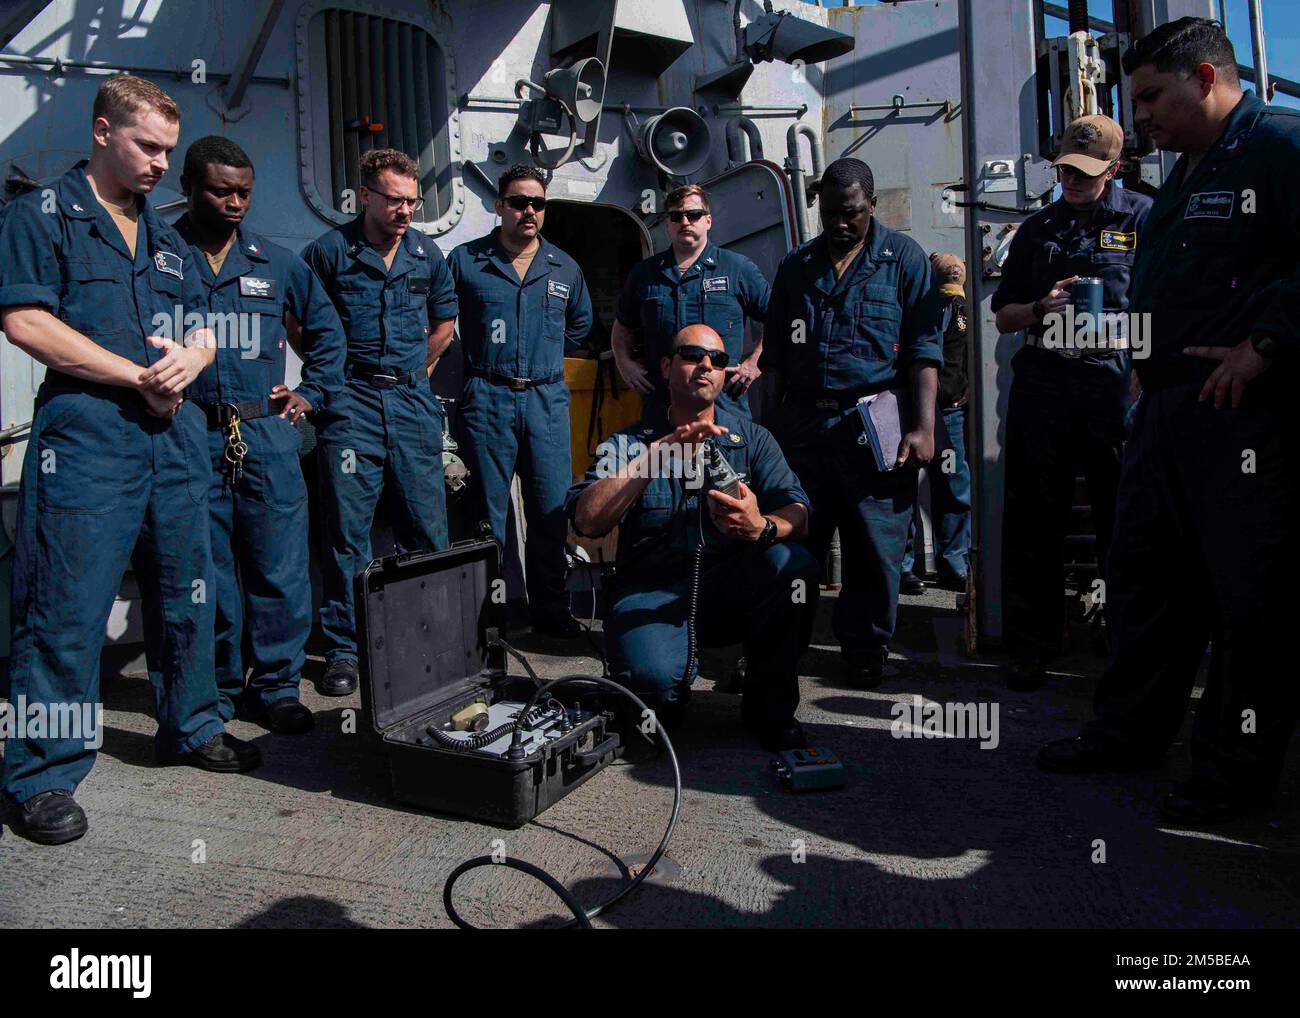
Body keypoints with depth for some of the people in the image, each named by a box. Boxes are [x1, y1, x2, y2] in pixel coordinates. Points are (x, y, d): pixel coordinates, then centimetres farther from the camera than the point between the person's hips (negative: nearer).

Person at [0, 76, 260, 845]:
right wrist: (137, 377, -12)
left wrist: (188, 360, -5)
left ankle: (191, 727, 29)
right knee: (68, 609, -3)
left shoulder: (167, 239, 21)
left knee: (186, 594, 13)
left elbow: (205, 332, 19)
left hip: (177, 437, 6)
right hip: (86, 440, -6)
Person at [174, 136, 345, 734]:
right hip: (190, 438, -2)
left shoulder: (277, 263, 13)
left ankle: (275, 686, 15)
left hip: (267, 435, 2)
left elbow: (327, 330, 24)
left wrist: (311, 393, 16)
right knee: (207, 576, 4)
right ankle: (217, 691, 19)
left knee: (281, 571, 2)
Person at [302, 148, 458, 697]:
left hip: (413, 401, 4)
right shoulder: (329, 251, -3)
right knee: (347, 530, -2)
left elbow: (444, 321, 22)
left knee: (427, 527, 5)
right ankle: (343, 648, 9)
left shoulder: (428, 254, 9)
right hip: (351, 402, -3)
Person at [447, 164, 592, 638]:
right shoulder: (465, 260, 2)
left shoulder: (565, 268, 11)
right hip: (487, 399, -2)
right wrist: (476, 361, 9)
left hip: (548, 399, 3)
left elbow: (580, 322, 29)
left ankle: (549, 607, 17)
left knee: (552, 509, 4)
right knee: (486, 511, 3)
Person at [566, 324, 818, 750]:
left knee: (792, 565, -27)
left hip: (731, 591, 3)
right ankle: (667, 702, 8)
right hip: (651, 592, -2)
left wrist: (762, 528, -33)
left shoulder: (752, 438, 7)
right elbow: (588, 521, -15)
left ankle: (770, 708, -6)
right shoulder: (630, 443, 2)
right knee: (651, 677, -33)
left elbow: (797, 515, -8)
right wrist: (660, 451, -23)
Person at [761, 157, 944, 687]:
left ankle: (864, 647, 15)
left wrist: (923, 426, -12)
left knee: (874, 544, 0)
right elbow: (775, 352, 20)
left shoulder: (903, 257, 5)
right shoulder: (796, 265, 16)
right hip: (801, 422, 3)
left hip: (873, 424, -3)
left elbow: (924, 347, -2)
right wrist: (769, 423, 14)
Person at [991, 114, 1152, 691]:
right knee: (1034, 522, 5)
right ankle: (1032, 647, 16)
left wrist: (1115, 333, -14)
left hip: (1117, 385, -3)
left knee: (1124, 520, -1)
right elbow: (1003, 316, 18)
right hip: (1042, 388, 3)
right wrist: (1043, 307, -2)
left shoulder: (1143, 217, 6)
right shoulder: (1037, 229, 18)